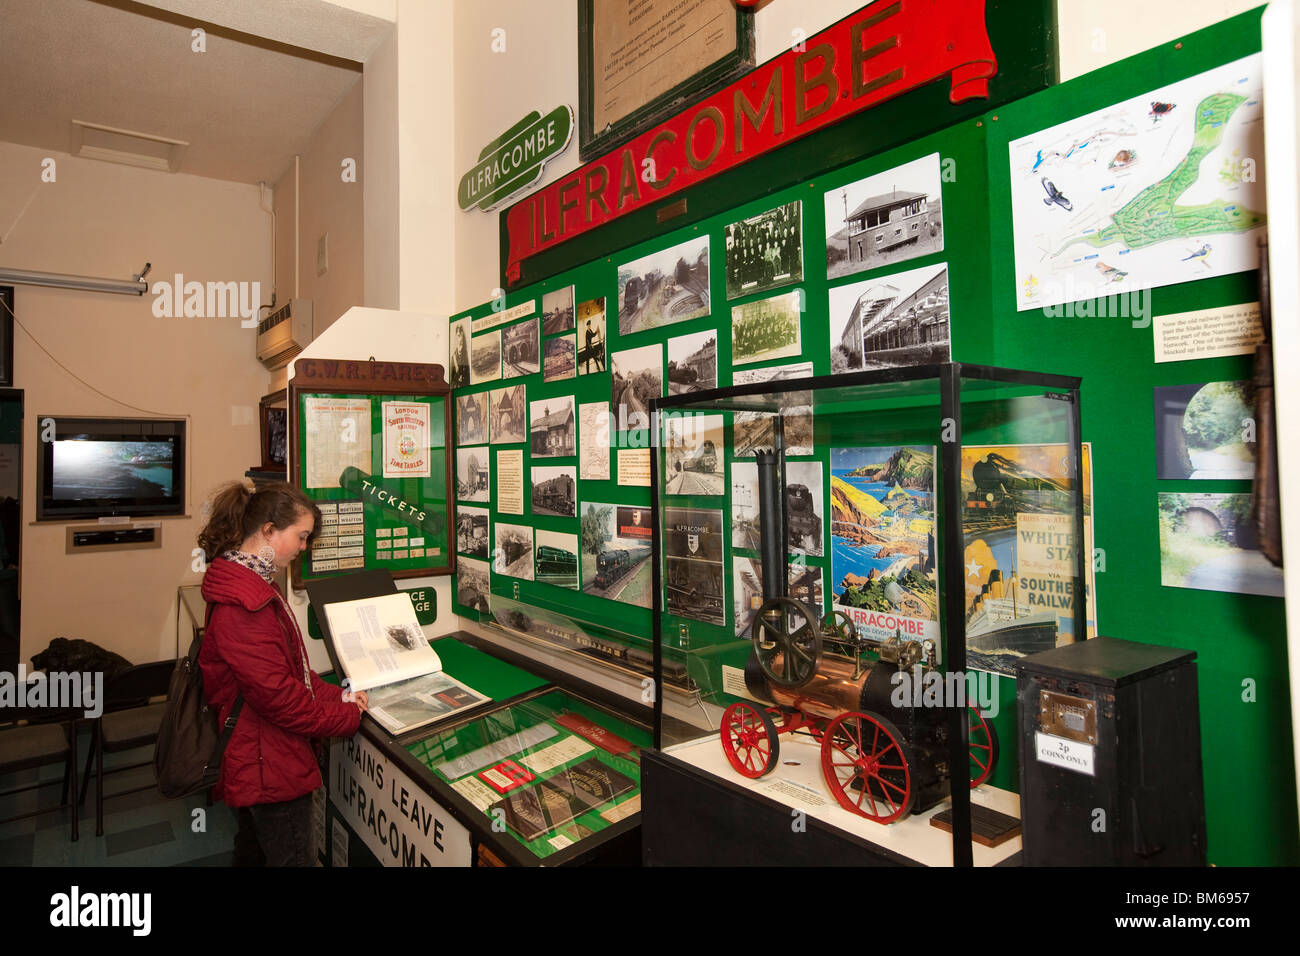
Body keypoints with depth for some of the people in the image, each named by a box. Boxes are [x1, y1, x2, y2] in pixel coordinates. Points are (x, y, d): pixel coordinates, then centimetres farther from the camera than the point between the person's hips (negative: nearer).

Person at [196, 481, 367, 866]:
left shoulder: (255, 585, 7)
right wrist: (347, 716, -15)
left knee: (253, 852, 26)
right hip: (270, 767, -10)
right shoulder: (240, 604, -27)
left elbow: (290, 664, 12)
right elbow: (277, 695, -26)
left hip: (255, 759, 10)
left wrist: (335, 695, 1)